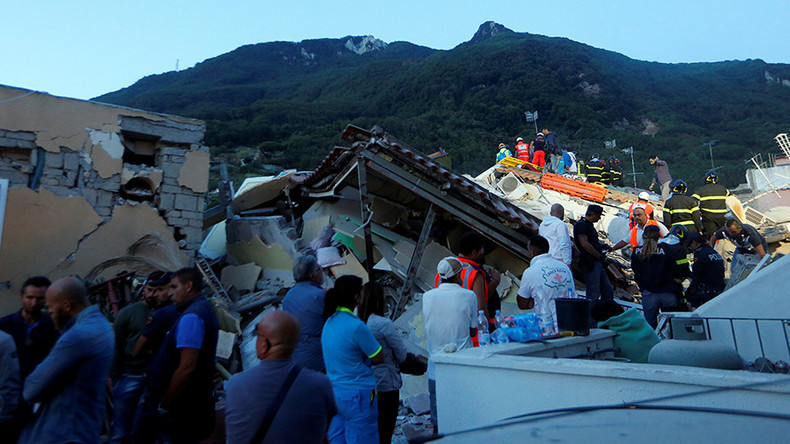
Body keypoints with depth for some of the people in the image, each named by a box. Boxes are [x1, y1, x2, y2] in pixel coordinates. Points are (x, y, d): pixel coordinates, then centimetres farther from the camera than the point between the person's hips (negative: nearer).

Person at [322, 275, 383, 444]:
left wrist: (359, 361, 4)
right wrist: (365, 361, 2)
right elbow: (378, 358, -13)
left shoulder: (328, 323, 2)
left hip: (333, 391, 8)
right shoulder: (356, 326, -22)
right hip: (357, 393, -7)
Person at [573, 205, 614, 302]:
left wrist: (602, 246, 13)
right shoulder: (581, 225, -11)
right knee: (593, 295, -7)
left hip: (597, 262, 10)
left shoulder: (589, 225, 21)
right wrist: (599, 256, -15)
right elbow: (585, 244, -22)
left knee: (608, 292, 11)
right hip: (590, 263, -10)